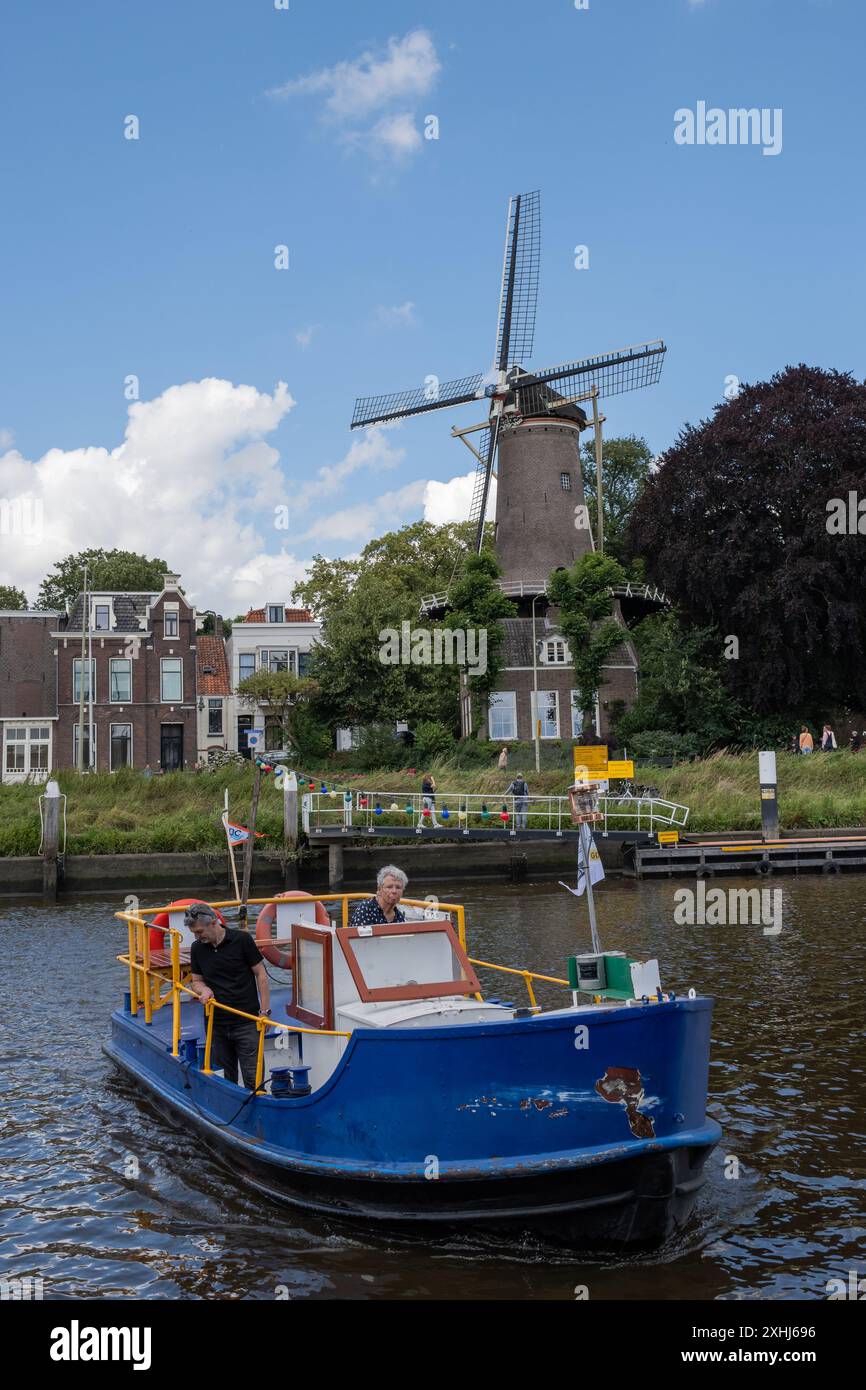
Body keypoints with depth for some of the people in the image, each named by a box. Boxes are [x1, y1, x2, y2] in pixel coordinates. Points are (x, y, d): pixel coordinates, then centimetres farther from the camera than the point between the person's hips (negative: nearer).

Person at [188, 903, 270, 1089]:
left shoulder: (242, 940, -7)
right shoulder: (197, 948, 6)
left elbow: (261, 975, -2)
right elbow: (197, 981, 16)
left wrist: (265, 1011, -7)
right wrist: (204, 989, -8)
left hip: (246, 1023, -4)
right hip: (216, 1024, 4)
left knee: (253, 1079, -5)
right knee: (225, 1080, 8)